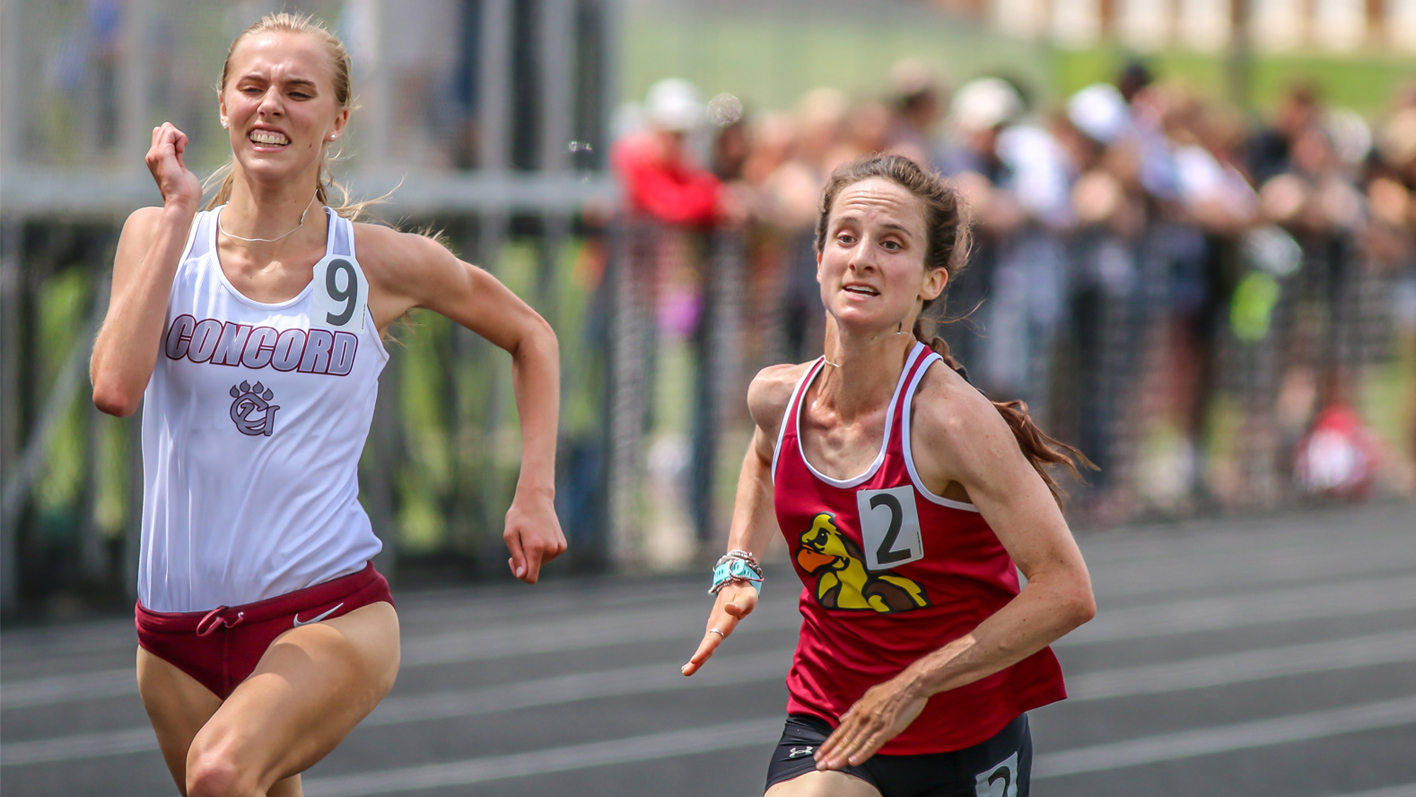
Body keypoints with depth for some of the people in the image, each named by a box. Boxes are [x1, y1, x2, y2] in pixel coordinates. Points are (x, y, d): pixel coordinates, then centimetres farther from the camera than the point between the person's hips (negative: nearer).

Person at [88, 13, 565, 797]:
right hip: (176, 631, 3)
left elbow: (529, 336, 15)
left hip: (327, 614, -3)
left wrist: (535, 493, 5)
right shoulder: (158, 237, 2)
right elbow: (115, 387, -16)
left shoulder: (381, 263, -1)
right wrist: (177, 216, -11)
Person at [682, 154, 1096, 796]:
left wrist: (917, 683, -21)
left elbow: (1066, 591, -23)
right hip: (826, 726, 3)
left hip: (968, 744, -3)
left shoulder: (950, 418, -22)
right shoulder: (777, 397, -5)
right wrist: (738, 568, 9)